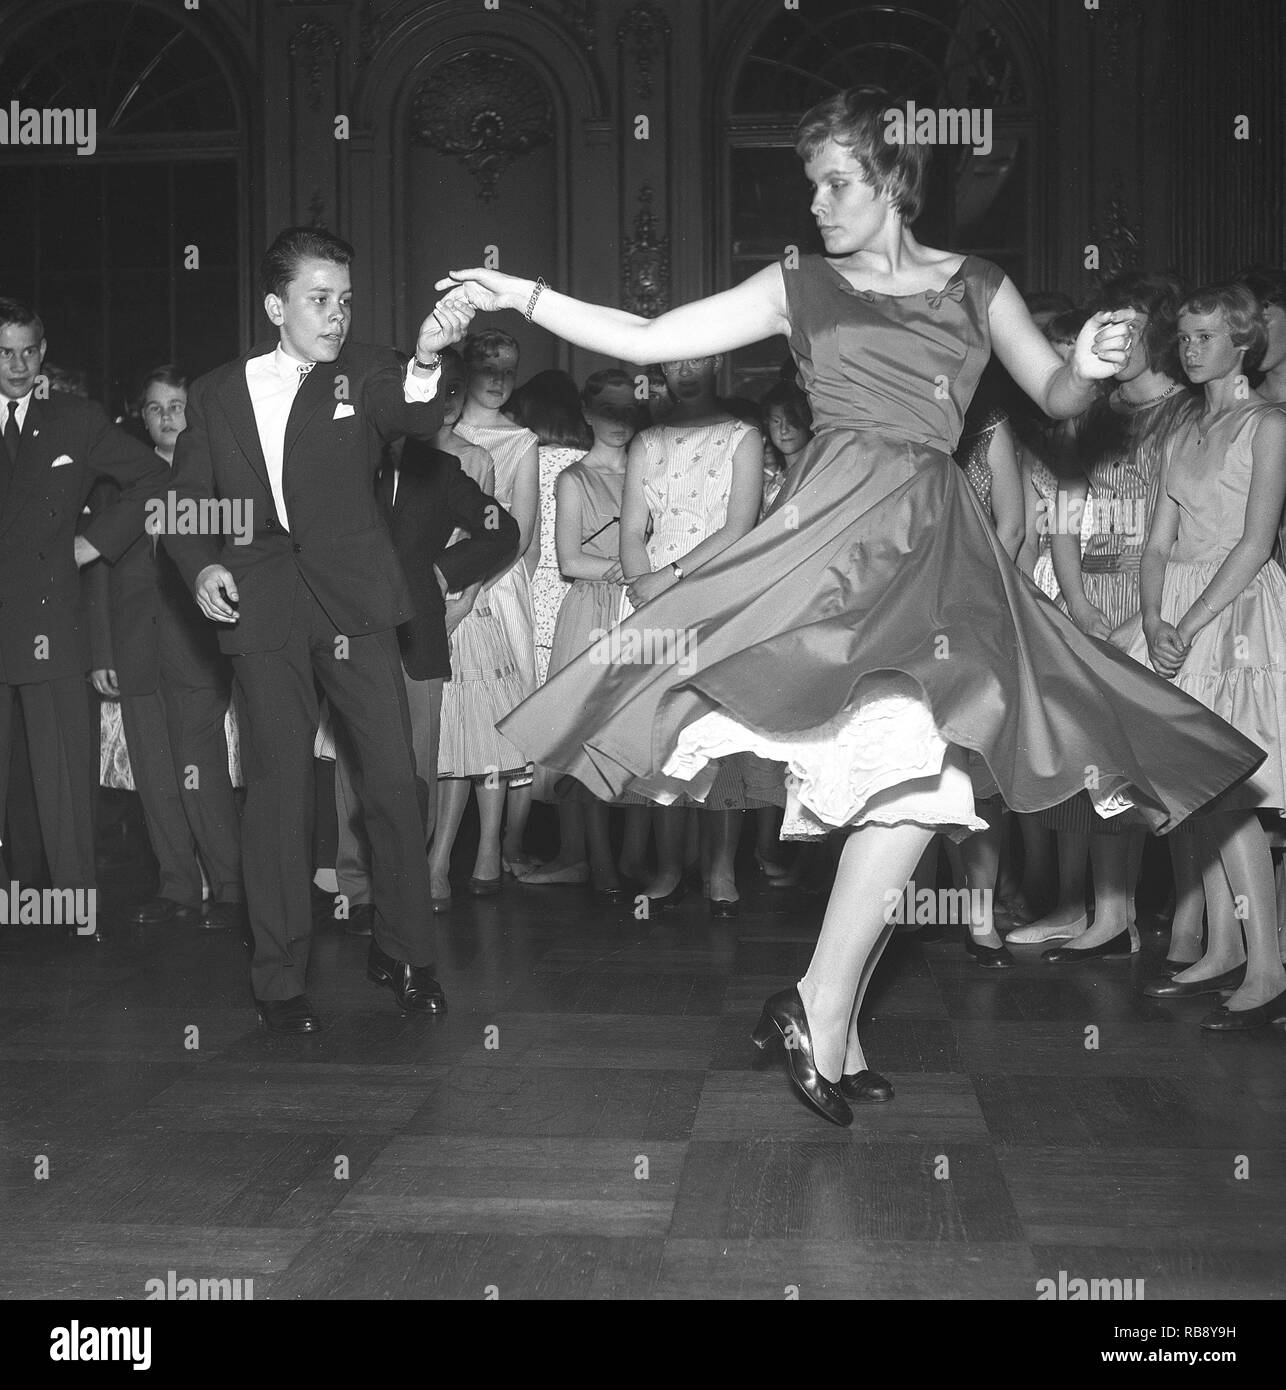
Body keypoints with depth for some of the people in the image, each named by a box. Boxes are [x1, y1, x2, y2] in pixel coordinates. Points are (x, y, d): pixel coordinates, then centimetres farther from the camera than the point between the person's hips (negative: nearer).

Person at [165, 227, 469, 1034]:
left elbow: (416, 420, -18)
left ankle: (404, 953, 14)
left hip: (353, 602, -1)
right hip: (263, 608, 1)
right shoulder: (218, 393, 10)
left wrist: (425, 363, -40)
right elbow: (188, 504, 14)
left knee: (394, 777, -3)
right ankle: (281, 979, 13)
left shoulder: (363, 373, 4)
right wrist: (201, 567, -6)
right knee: (278, 786, 4)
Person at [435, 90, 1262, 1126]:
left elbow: (1057, 399, 14)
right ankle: (826, 1013, -9)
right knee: (901, 761, -18)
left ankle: (826, 1010, 2)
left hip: (936, 539, 3)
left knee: (914, 765, -8)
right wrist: (523, 296, 0)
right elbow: (647, 339, 6)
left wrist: (1093, 366, -8)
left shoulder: (977, 288, 16)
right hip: (838, 524, -3)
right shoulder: (798, 287, 10)